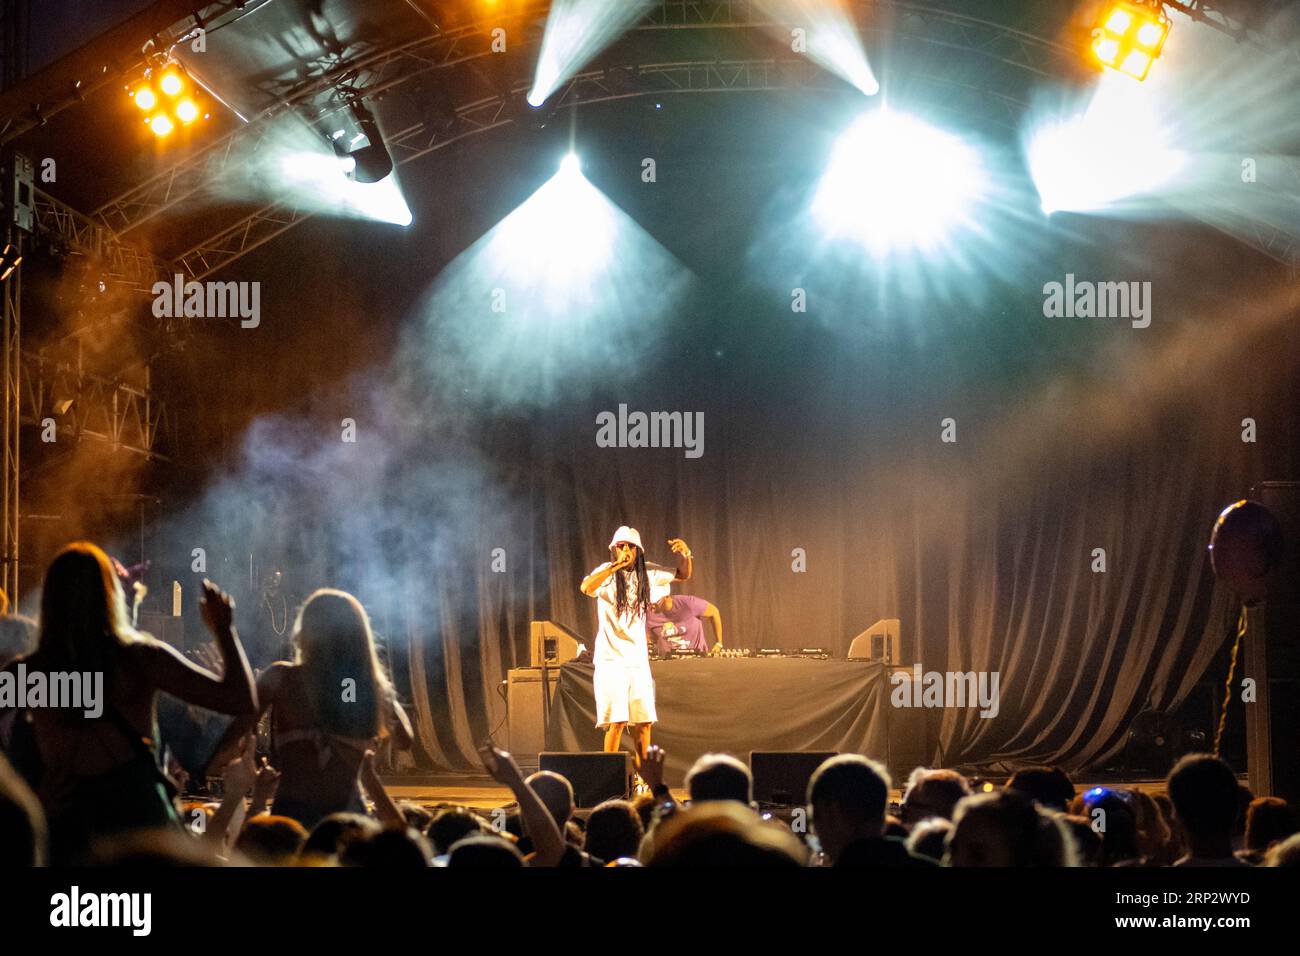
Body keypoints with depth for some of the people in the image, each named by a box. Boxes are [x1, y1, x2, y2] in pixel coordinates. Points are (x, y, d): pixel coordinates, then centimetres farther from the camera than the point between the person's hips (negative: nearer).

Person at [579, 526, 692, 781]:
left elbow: (683, 575, 17)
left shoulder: (647, 573, 6)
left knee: (643, 720, 5)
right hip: (611, 657, -5)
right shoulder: (607, 573, -8)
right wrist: (614, 567, -39)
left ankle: (642, 776, 16)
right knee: (617, 721, -12)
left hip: (638, 657, 5)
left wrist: (685, 554, -4)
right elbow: (586, 587, -29)